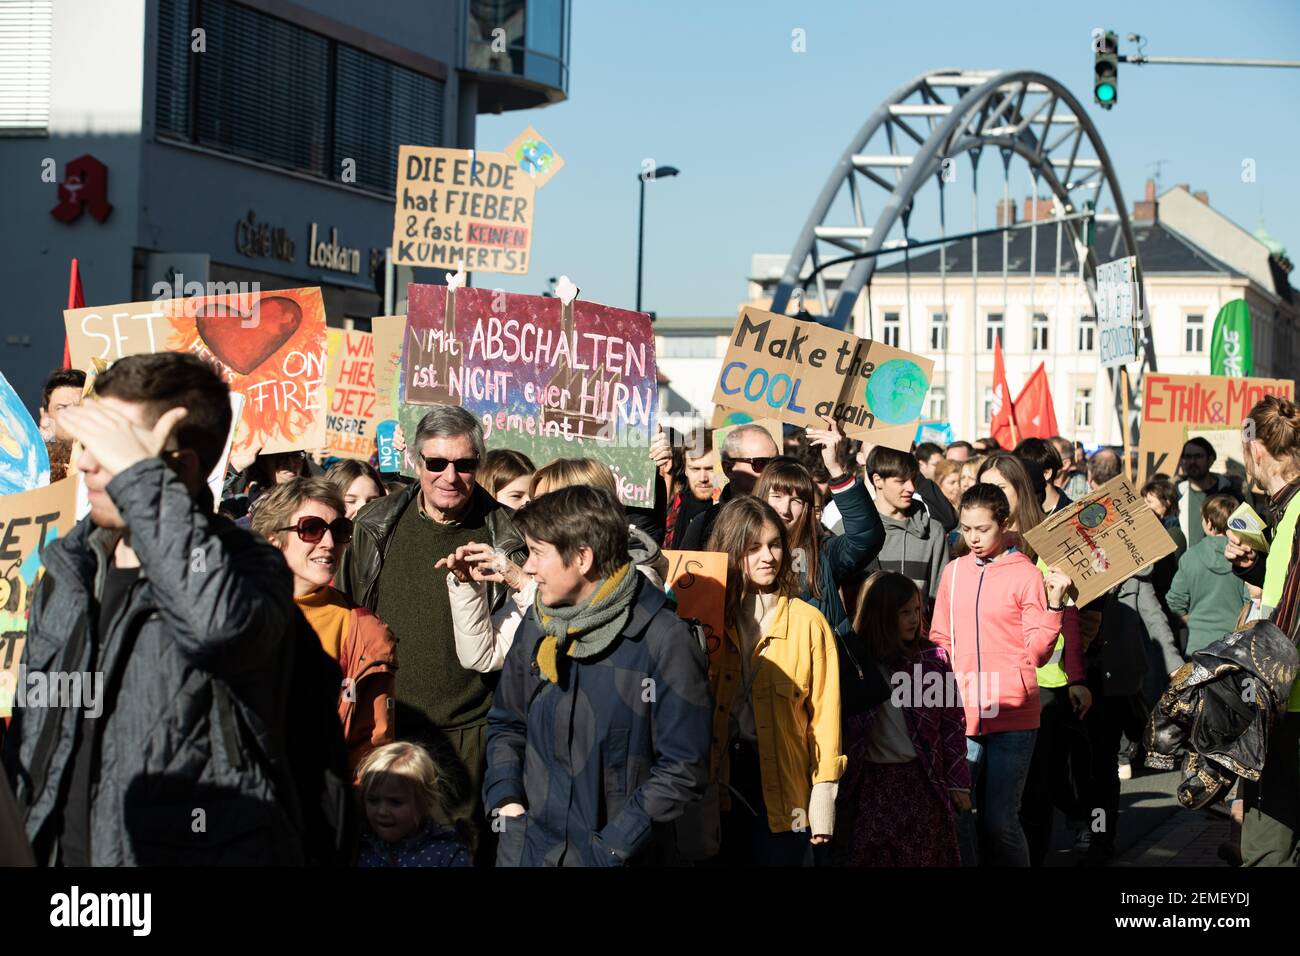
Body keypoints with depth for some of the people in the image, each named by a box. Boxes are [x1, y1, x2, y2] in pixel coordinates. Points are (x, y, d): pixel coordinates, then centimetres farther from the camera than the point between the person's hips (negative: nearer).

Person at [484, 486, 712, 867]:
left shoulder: (664, 641, -14)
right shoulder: (537, 627, 3)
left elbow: (684, 768, -14)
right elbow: (505, 723, 15)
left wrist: (613, 847, -16)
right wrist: (505, 799, -1)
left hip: (620, 855, -5)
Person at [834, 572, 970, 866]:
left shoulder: (932, 657, 0)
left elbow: (952, 723, 3)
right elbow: (842, 727, 0)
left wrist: (958, 783, 2)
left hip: (922, 781, 0)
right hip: (870, 784, 0)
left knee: (924, 857, 5)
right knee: (867, 858, 5)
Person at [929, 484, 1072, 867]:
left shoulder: (1026, 575, -1)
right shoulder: (953, 572, 11)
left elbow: (1038, 653, -5)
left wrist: (1054, 602, -16)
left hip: (1013, 716, -3)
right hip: (962, 716, 3)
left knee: (1000, 821, -3)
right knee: (956, 817, -1)